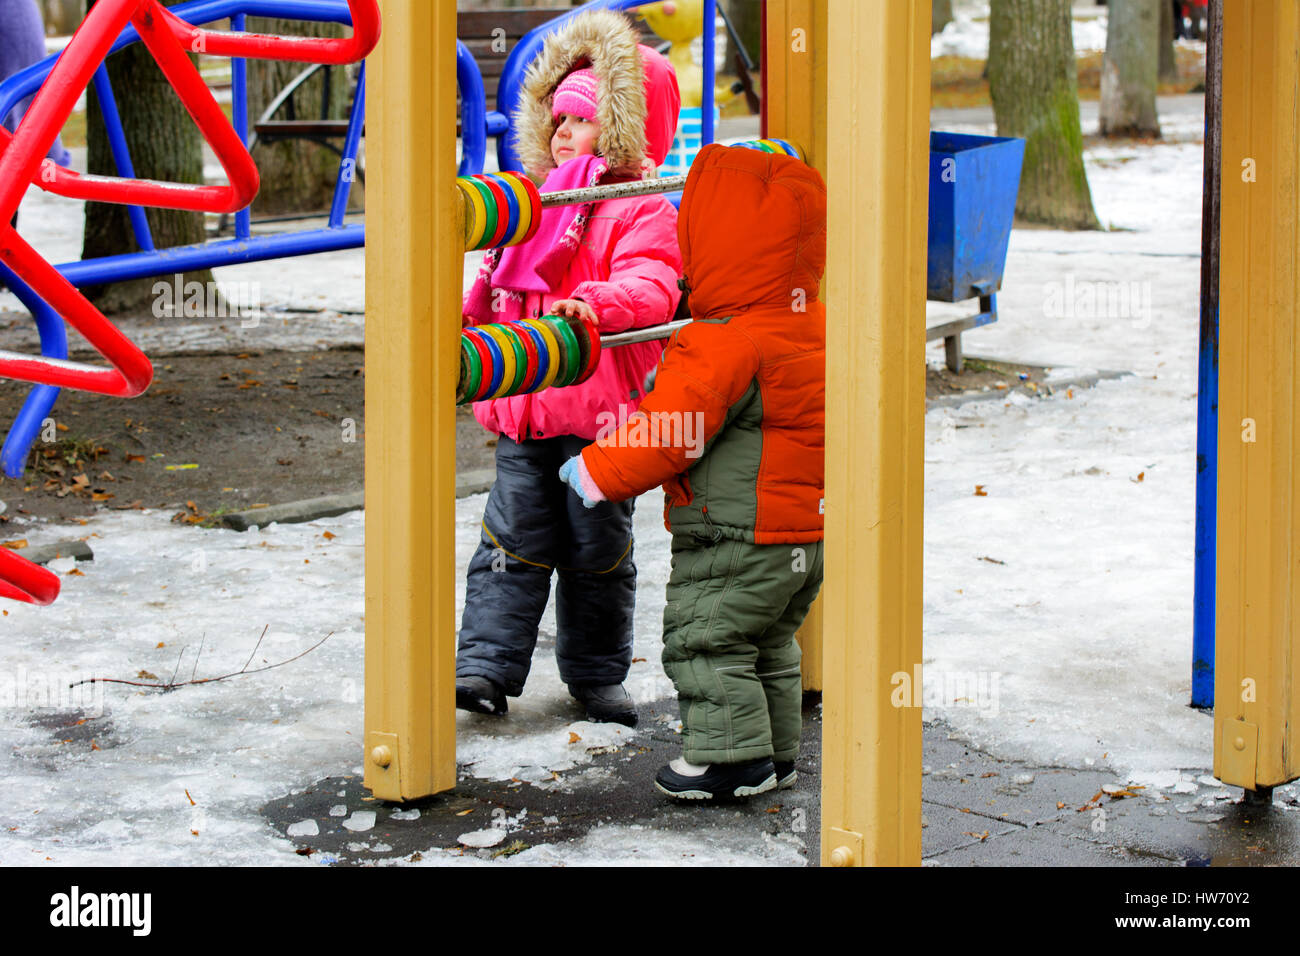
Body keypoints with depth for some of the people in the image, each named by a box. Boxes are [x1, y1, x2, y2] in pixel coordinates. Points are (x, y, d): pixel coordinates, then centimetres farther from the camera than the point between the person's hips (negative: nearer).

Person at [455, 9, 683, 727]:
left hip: (600, 415, -5)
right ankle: (486, 664, 2)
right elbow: (495, 288, 29)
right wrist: (464, 317, 15)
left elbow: (650, 288, -22)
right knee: (514, 539, 3)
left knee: (599, 548, 7)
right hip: (524, 410, 5)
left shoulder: (641, 212, -5)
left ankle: (596, 673, 20)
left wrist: (593, 303, -39)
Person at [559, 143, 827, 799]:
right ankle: (774, 753, 29)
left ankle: (731, 756, 7)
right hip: (803, 533, 10)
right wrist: (669, 384, 26)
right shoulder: (811, 325, 6)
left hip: (736, 539, -10)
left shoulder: (720, 346, -24)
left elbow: (670, 434, -24)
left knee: (705, 643, 3)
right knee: (769, 646, 21)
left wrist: (598, 472, -12)